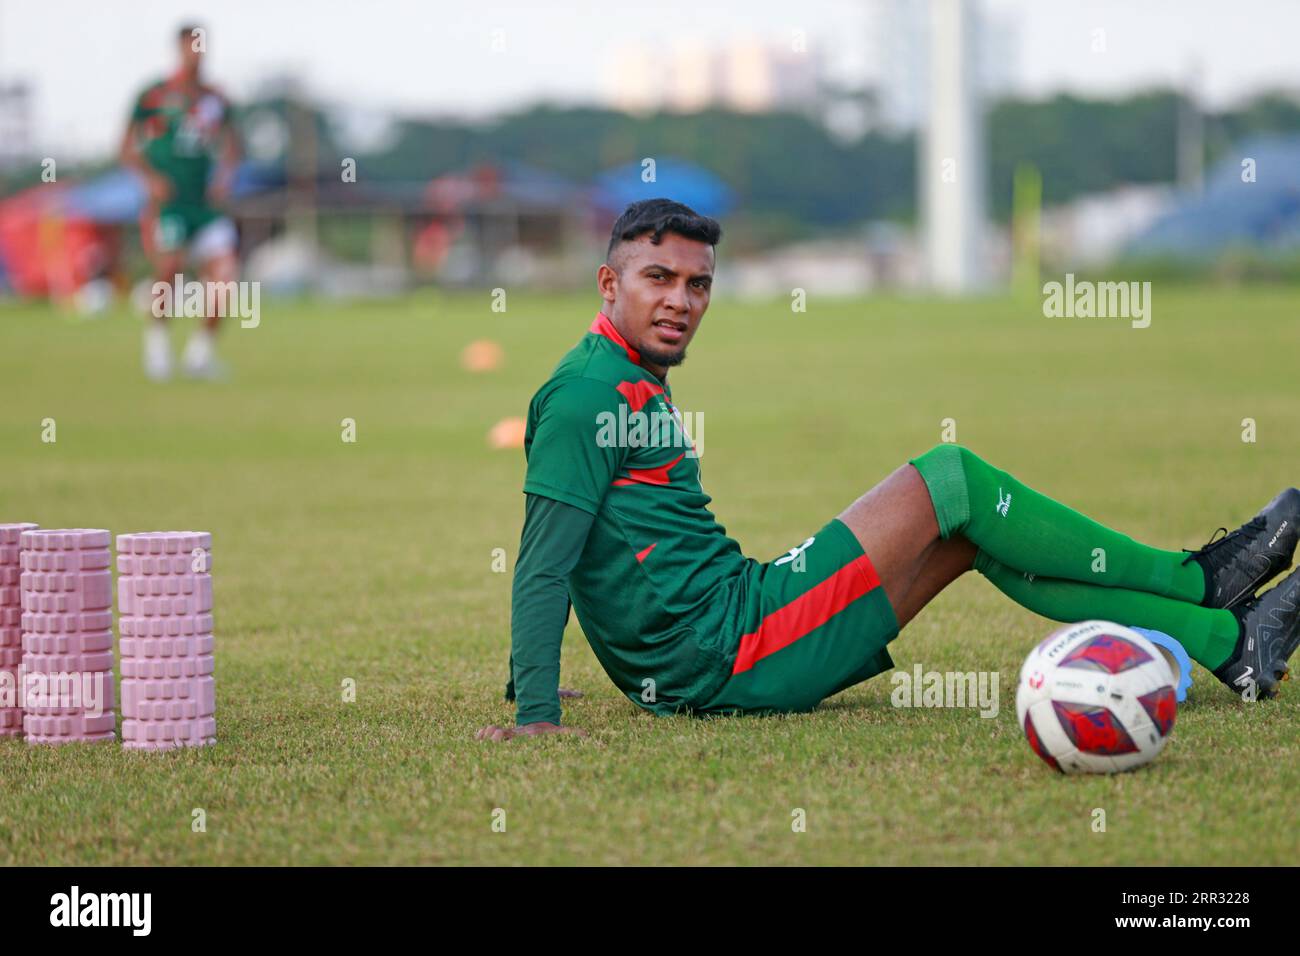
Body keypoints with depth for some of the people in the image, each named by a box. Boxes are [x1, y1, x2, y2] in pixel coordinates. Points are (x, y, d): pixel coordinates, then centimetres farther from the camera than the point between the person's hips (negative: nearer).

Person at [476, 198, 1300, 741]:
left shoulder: (641, 390, 18)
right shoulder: (587, 396, -13)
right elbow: (545, 564, -19)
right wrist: (535, 717, -26)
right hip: (719, 655, -10)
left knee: (970, 533, 11)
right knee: (949, 479, -7)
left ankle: (1229, 644, 10)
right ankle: (1194, 583, 4)